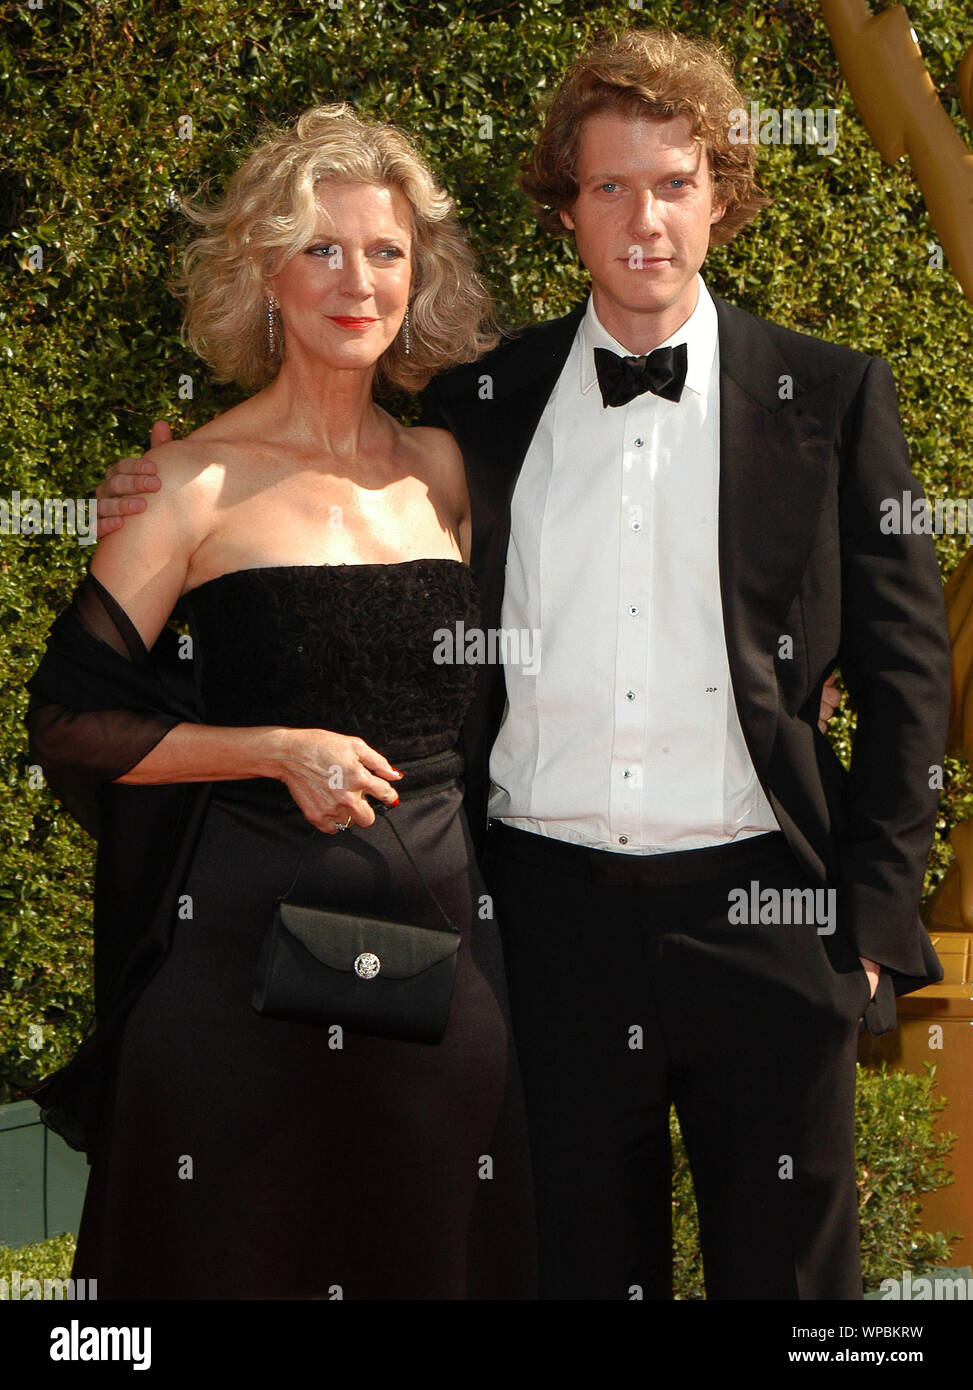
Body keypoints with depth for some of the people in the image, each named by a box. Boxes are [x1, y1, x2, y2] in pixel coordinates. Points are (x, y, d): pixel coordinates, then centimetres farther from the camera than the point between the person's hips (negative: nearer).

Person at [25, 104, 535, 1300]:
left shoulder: (442, 470, 9)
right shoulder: (198, 481, -4)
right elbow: (71, 721, -5)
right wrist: (277, 751, -14)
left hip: (446, 930, 4)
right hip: (251, 932, -4)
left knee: (439, 1248, 9)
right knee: (233, 1257, 5)